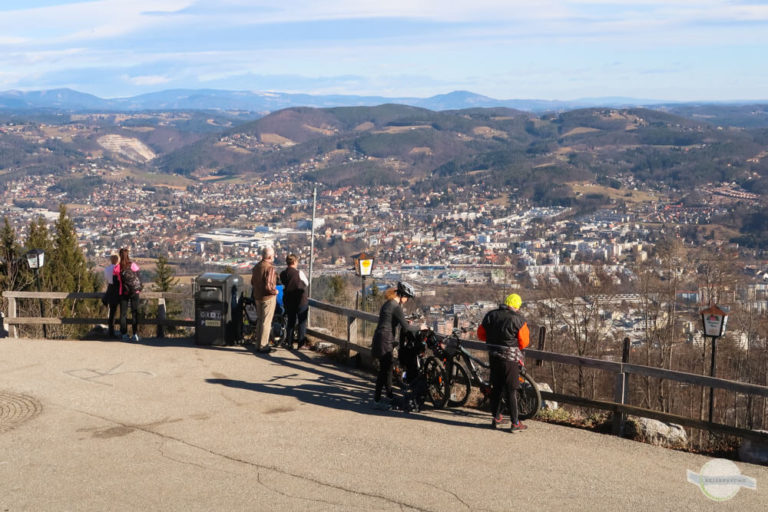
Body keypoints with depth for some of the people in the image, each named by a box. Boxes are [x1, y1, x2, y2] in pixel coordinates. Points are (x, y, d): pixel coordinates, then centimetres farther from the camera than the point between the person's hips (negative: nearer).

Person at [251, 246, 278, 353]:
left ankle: (258, 344, 23)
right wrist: (275, 291, -9)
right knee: (266, 322, 0)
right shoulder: (270, 268, -20)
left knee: (260, 320, 17)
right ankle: (263, 346, 3)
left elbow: (252, 283, 13)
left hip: (257, 297, 8)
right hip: (268, 297, -8)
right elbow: (269, 286, -26)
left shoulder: (256, 266, 6)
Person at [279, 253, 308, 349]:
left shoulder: (282, 274, -3)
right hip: (301, 301, -5)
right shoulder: (299, 273, -17)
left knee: (290, 321, 16)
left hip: (288, 301, 5)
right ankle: (300, 344, 7)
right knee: (302, 322, 6)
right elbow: (306, 283, -2)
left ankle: (289, 342, 20)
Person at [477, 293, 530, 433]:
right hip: (510, 358, -4)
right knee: (511, 390, 0)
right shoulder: (518, 320, -11)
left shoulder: (490, 315, 3)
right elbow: (524, 342, -7)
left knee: (496, 388, 16)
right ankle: (515, 423, 4)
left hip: (493, 356, 4)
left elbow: (481, 335, 8)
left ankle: (496, 418, 24)